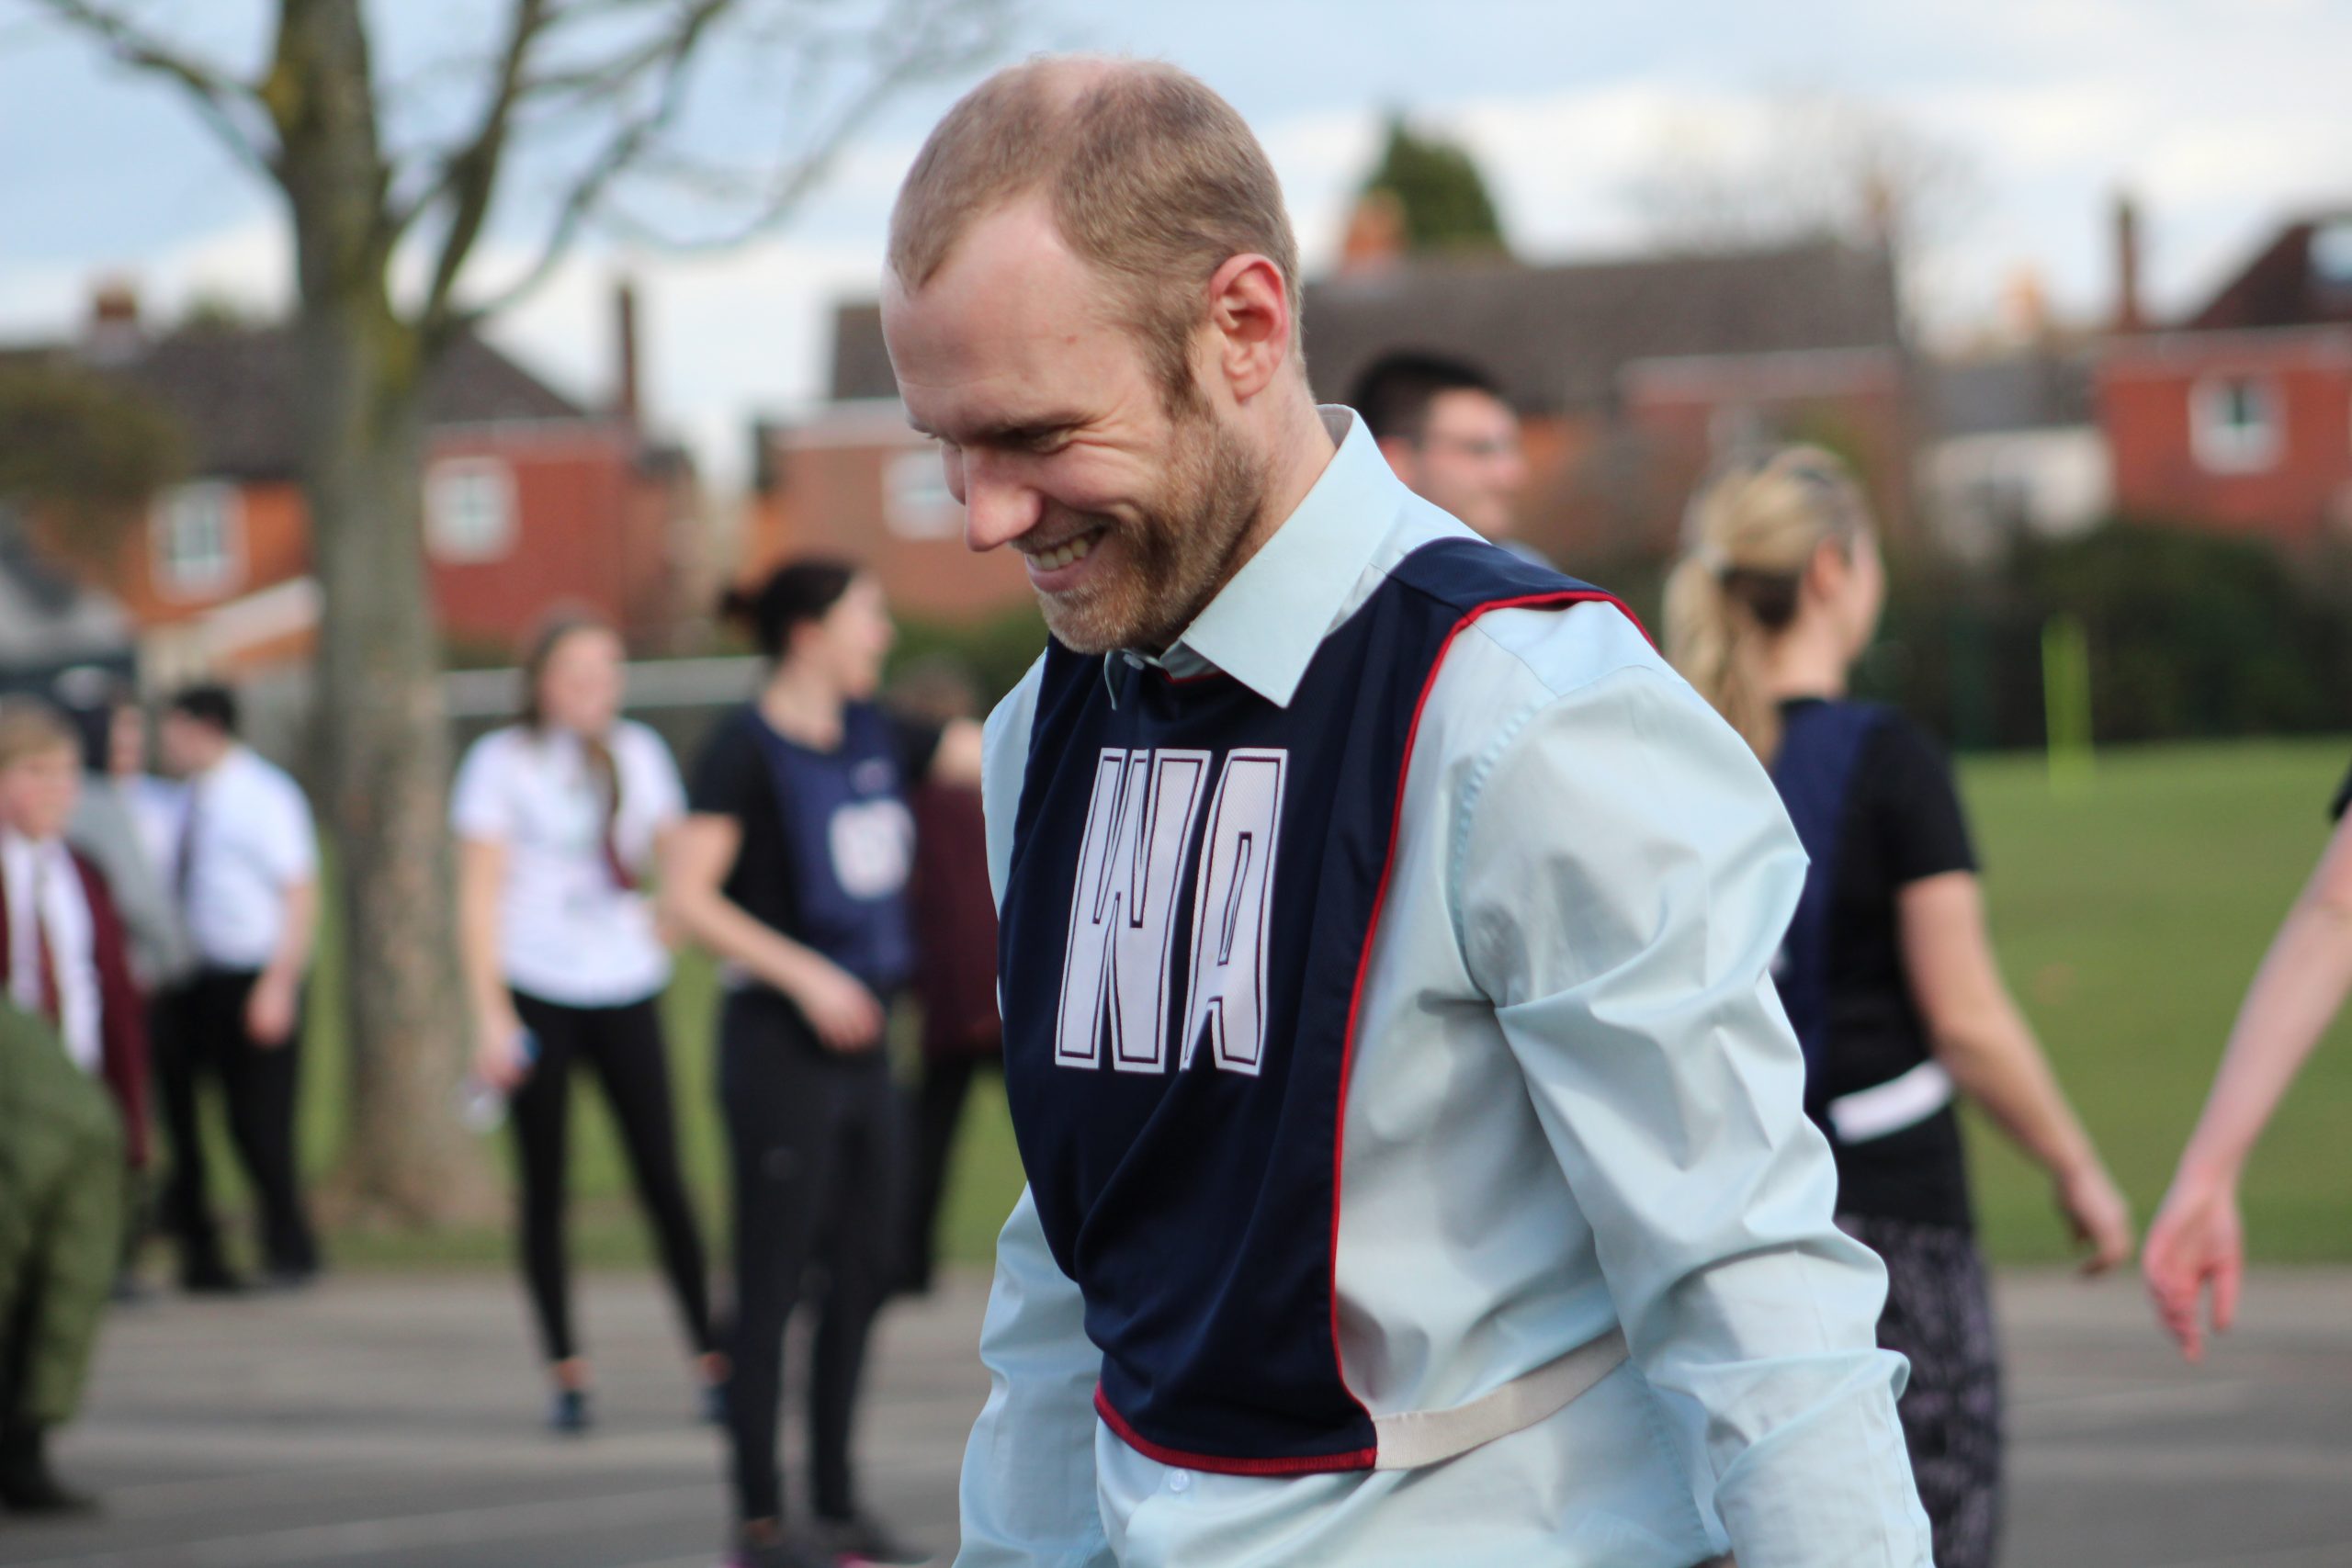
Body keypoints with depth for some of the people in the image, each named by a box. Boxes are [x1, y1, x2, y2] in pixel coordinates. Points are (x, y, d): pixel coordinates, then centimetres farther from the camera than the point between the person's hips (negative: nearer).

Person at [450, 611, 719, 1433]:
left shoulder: (639, 753, 10)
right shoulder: (503, 762, -1)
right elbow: (480, 895, -4)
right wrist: (492, 1016, -11)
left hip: (626, 992, 3)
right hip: (538, 993, -2)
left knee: (662, 1174, -3)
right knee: (544, 1185, 1)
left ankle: (710, 1355, 2)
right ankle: (566, 1371, 7)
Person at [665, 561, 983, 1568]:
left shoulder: (873, 736, 10)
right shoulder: (746, 748, -11)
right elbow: (689, 898, -17)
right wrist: (808, 976, -21)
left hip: (860, 1042, 8)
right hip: (780, 1043, -8)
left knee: (862, 1274, 10)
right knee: (774, 1281, -3)